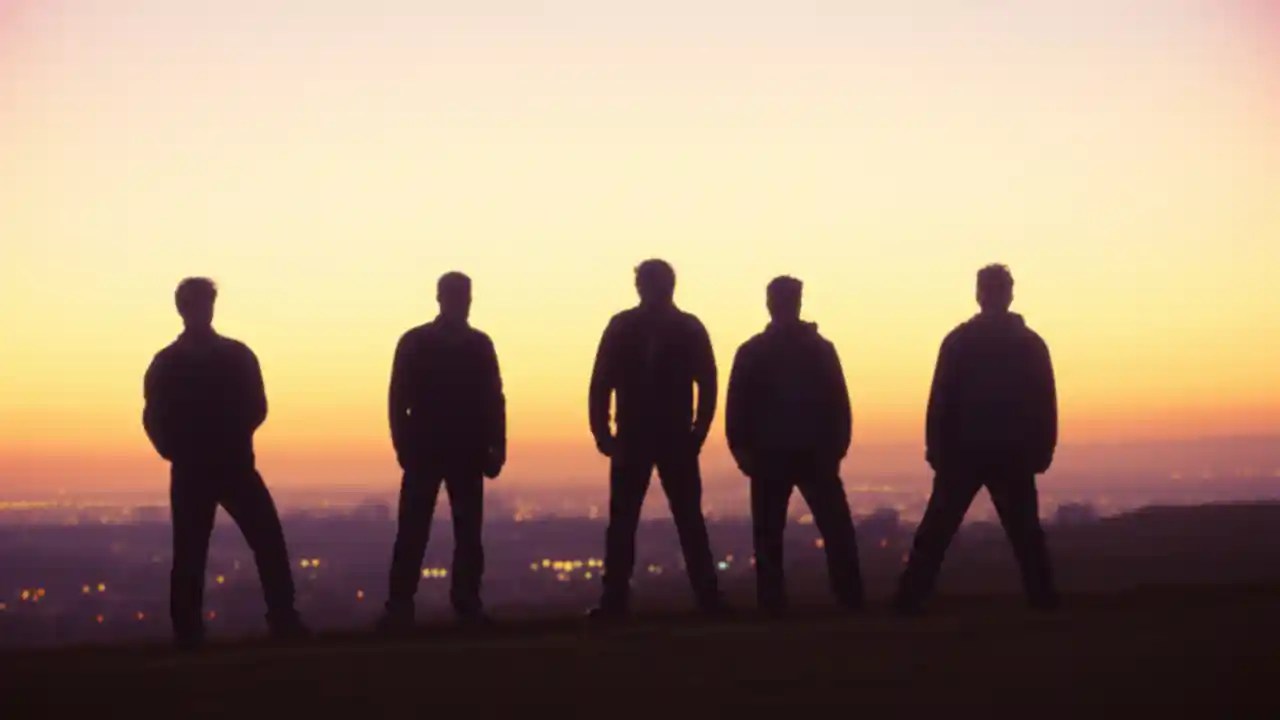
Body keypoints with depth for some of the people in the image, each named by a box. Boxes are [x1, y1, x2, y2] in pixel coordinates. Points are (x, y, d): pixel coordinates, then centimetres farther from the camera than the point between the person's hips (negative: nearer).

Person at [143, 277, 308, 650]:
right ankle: (187, 632, 5)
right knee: (190, 553, 0)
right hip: (190, 470, -1)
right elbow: (155, 418, 4)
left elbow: (256, 408, 3)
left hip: (236, 465, 1)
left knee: (269, 540, -7)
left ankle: (283, 619, -2)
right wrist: (177, 451, -8)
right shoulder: (166, 363, 4)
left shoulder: (237, 355, 6)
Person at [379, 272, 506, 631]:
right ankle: (400, 607, -5)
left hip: (468, 452, 2)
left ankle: (467, 603, 7)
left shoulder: (480, 344, 8)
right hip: (425, 450, -2)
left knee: (468, 532, 2)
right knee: (412, 532, -5)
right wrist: (404, 445, -10)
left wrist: (495, 447, -2)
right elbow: (398, 399, -1)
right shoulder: (414, 342, 2)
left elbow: (493, 399, 6)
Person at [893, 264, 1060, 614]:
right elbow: (1045, 404, 1)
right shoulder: (1030, 344, 3)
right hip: (1014, 455, 1)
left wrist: (937, 449, -1)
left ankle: (909, 599, -3)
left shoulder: (958, 341, -3)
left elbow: (941, 400, -5)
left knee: (935, 533, 3)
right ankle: (1044, 597, 4)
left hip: (963, 453, -1)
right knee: (1025, 533, 10)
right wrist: (1041, 451, 5)